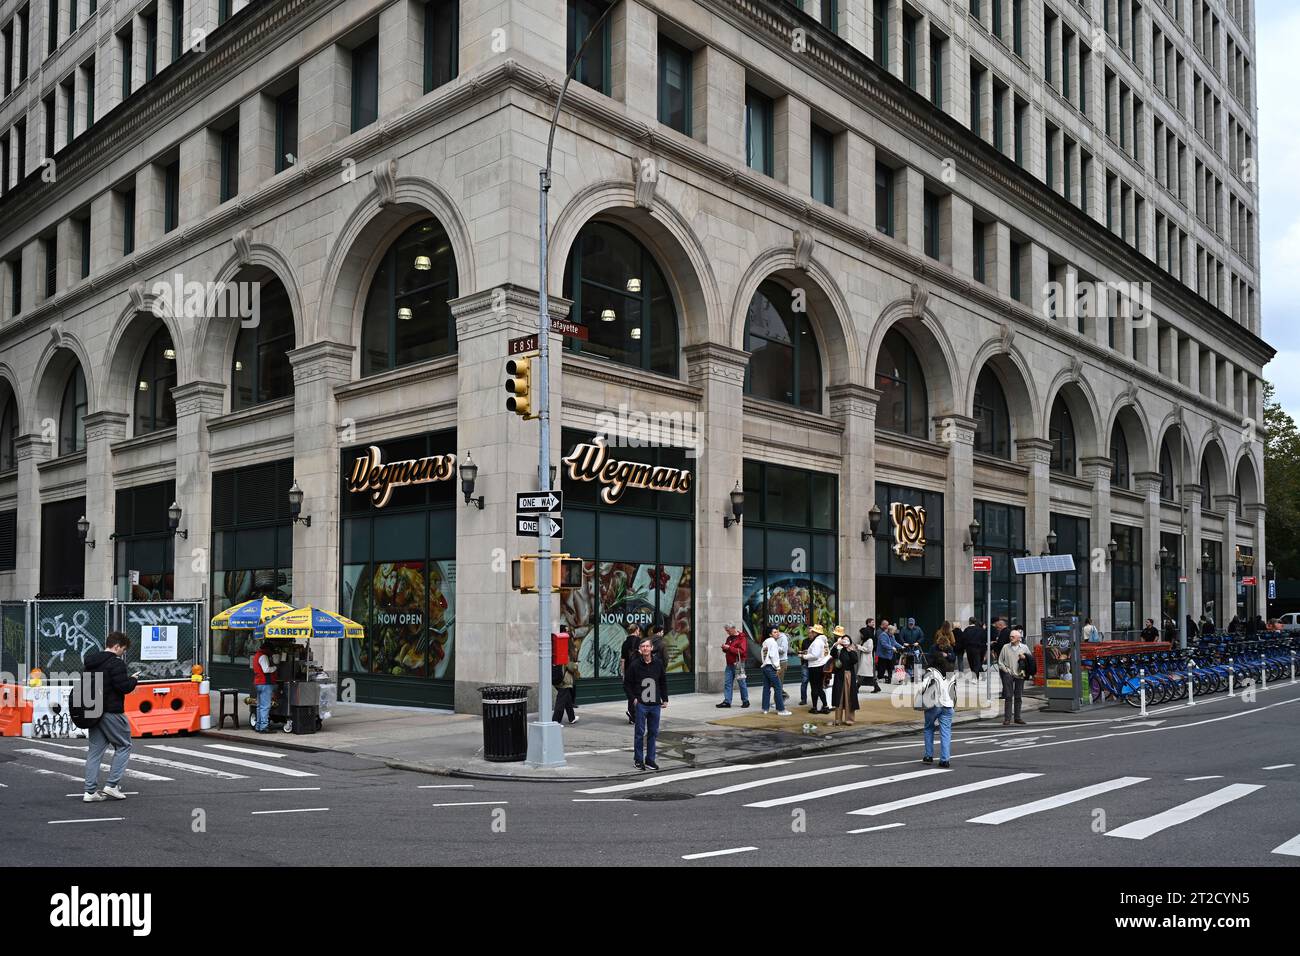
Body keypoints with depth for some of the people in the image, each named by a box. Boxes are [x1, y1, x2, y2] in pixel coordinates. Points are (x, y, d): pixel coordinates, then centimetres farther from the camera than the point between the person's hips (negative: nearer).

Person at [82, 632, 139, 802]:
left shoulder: (90, 662, 13)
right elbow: (124, 686, -21)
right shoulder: (116, 663, -14)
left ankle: (90, 791, 8)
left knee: (95, 750, 10)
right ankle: (112, 784, 1)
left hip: (94, 711, 8)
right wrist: (133, 679, 0)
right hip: (111, 712, -8)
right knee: (123, 746, 6)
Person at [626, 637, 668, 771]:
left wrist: (665, 699, 9)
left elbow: (663, 682, 11)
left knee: (653, 732, 8)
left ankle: (650, 759, 18)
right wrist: (633, 698, -5)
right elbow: (628, 683, 3)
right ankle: (638, 760, 11)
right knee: (640, 732, 1)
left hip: (655, 704, 3)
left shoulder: (658, 663, 2)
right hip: (641, 704, -3)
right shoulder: (634, 664, -6)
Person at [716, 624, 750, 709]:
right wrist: (724, 648, 0)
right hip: (730, 664, 8)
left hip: (738, 664, -8)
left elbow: (742, 651, -20)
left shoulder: (741, 638, -9)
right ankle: (727, 701, 6)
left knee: (742, 683, 1)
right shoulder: (729, 638, 15)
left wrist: (729, 648, -21)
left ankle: (745, 701, 12)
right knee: (727, 683, 4)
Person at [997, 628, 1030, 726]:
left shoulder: (1024, 648, 5)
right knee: (1008, 697, -5)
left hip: (1020, 675, 2)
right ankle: (1007, 719, -4)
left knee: (1018, 697, 8)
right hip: (1008, 675, -2)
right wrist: (1006, 670, -4)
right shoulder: (1005, 647, 2)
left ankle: (1017, 717, 16)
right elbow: (1000, 661, 6)